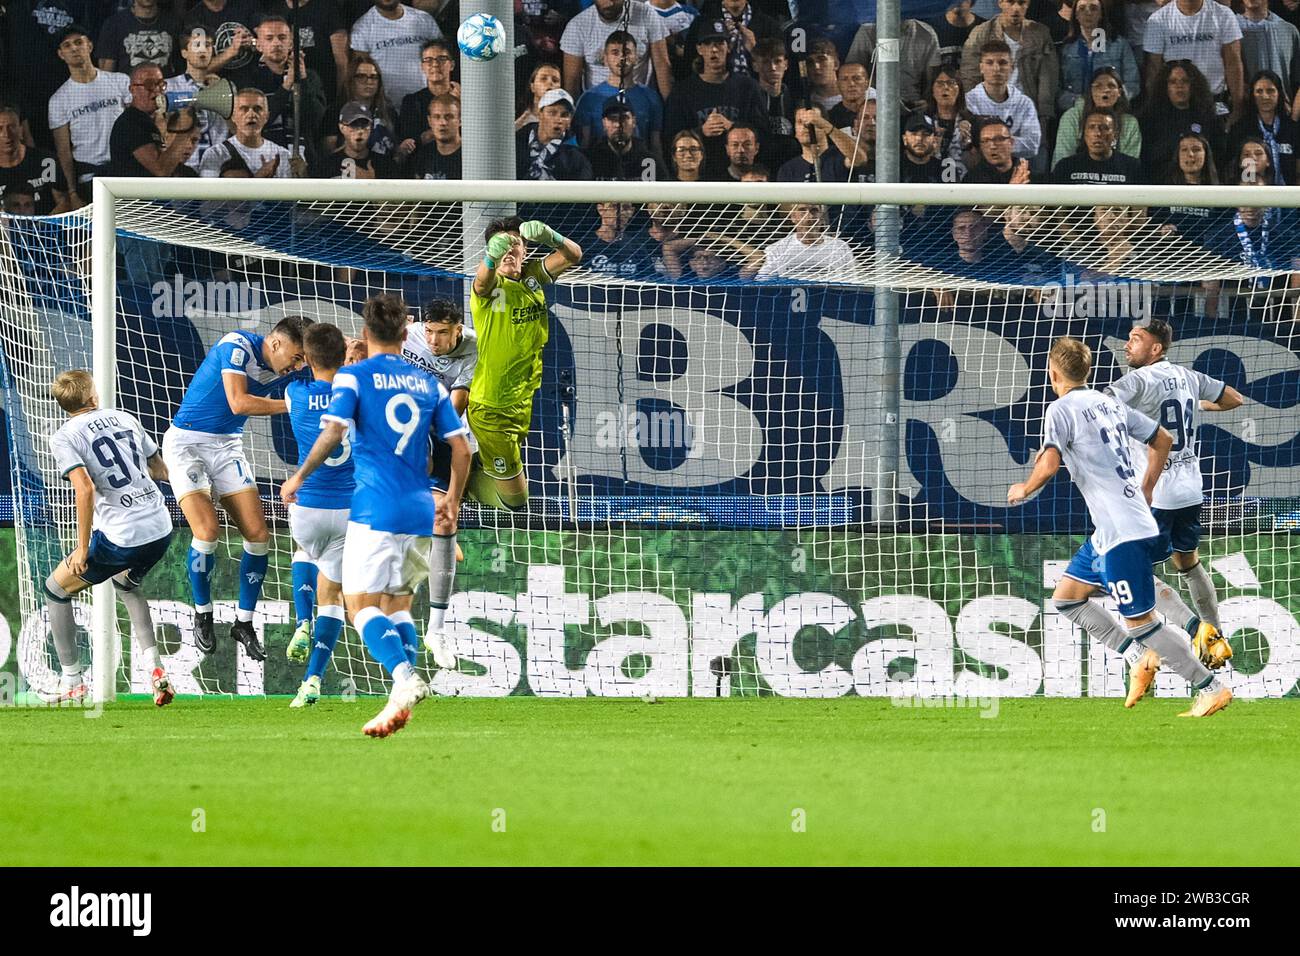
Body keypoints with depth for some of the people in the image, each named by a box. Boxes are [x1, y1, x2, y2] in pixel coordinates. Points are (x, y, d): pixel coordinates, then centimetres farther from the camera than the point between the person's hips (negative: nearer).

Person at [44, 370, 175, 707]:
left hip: (120, 537, -6)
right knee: (127, 584, 36)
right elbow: (161, 471, 21)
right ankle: (155, 669, 20)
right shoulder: (125, 418, 12)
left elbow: (85, 489, -20)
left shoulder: (64, 437, -6)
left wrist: (83, 548, -14)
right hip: (160, 529, 6)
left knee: (56, 589, 16)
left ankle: (71, 682, 17)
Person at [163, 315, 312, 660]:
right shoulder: (237, 346, -19)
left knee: (258, 535, -5)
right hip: (187, 441, -6)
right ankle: (202, 615, 4)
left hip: (228, 446, 6)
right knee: (207, 531, -19)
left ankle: (244, 623, 9)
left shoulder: (286, 371, 0)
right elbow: (238, 402, -29)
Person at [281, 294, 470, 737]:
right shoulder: (429, 384, 13)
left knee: (361, 604, -7)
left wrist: (299, 477, 0)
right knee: (397, 603, 17)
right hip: (419, 512, 5)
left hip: (375, 511, -5)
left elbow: (333, 432, -13)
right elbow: (460, 447, 10)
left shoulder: (352, 377, 0)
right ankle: (401, 702, 5)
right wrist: (452, 501, 23)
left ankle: (404, 677, -31)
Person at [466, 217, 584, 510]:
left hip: (528, 399, 6)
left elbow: (573, 256, -17)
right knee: (515, 498, 3)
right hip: (493, 408, -6)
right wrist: (491, 256, -66)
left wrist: (551, 238, -41)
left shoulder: (533, 275, -2)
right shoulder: (491, 286, -16)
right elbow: (483, 280, -41)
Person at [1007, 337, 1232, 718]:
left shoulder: (1061, 410, -9)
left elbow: (1049, 463, -21)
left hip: (1123, 533, -9)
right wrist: (1145, 492, 31)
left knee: (1141, 622, -7)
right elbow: (1163, 440, 23)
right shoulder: (1110, 404, 15)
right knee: (1067, 598, 17)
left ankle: (1212, 689, -8)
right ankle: (1139, 659, 11)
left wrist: (1024, 490, -2)